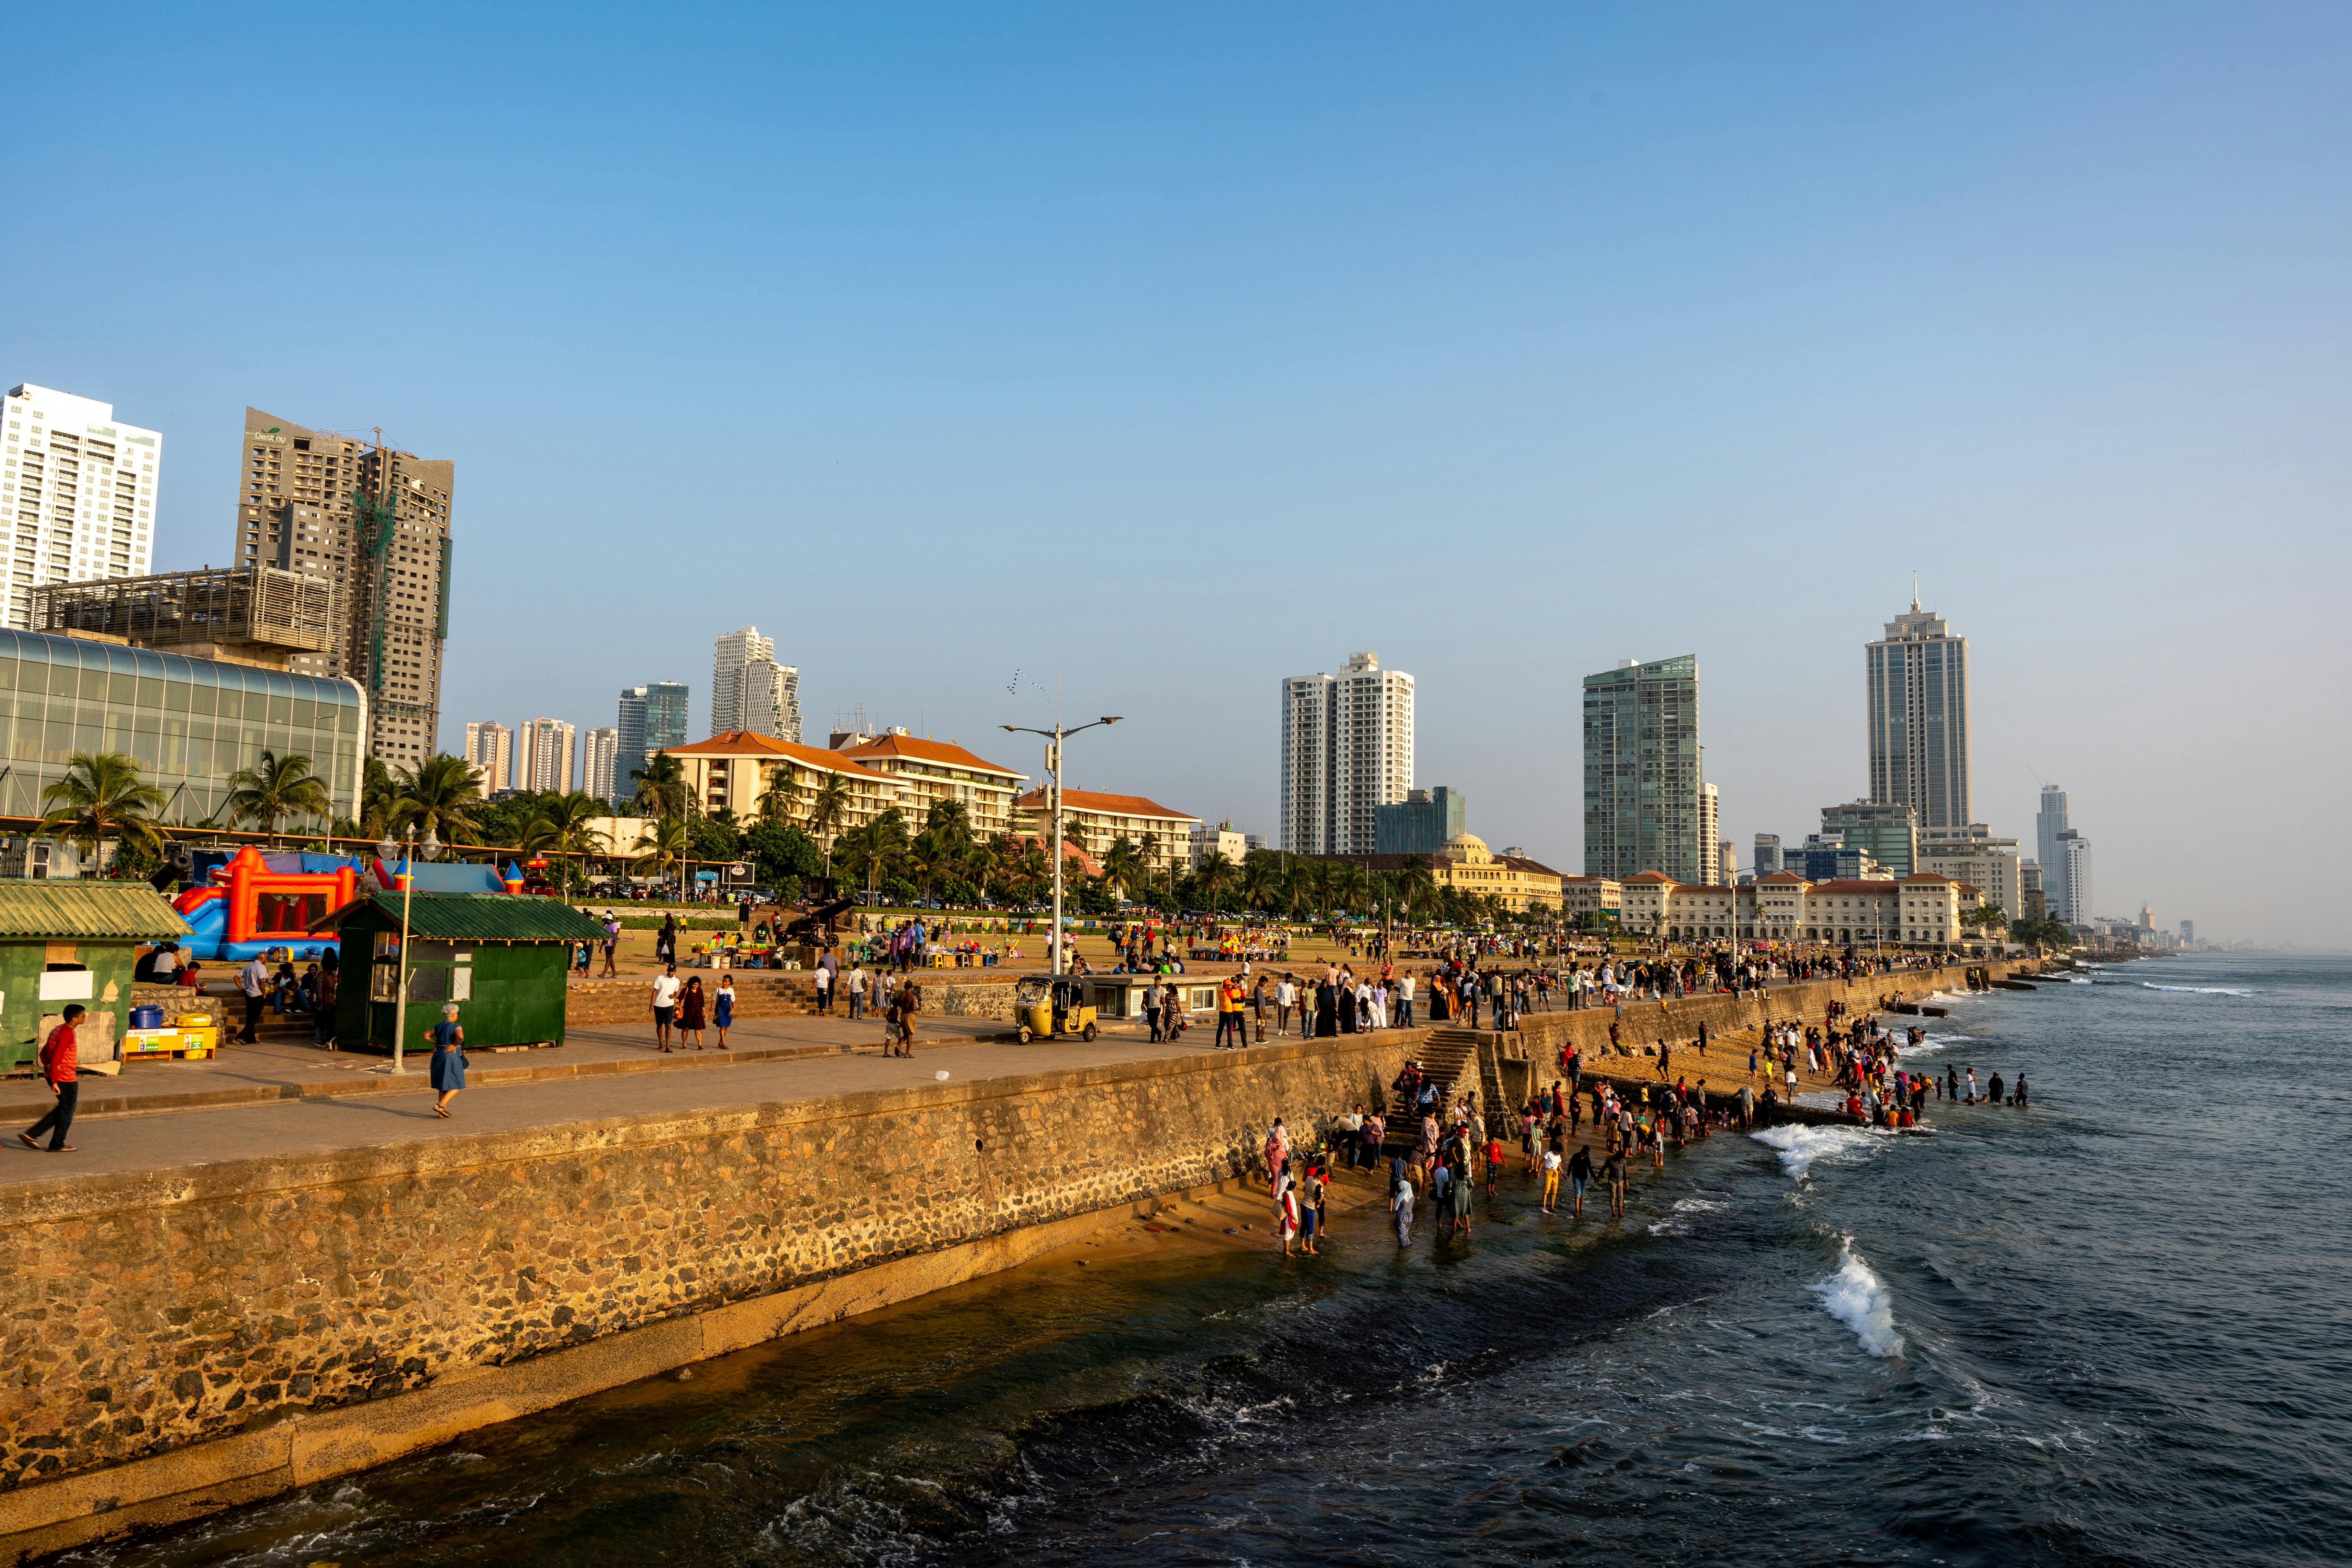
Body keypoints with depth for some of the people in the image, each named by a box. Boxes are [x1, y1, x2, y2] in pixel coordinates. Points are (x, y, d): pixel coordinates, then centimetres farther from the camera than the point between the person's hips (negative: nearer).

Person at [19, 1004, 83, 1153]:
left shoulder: (58, 1030, 11)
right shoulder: (68, 1033, -20)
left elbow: (44, 1053, 16)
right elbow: (56, 1058, -24)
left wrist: (49, 1070, 12)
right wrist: (55, 1081, -22)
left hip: (55, 1076, 10)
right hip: (66, 1079, -10)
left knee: (63, 1108, 20)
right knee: (66, 1111, 5)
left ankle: (31, 1134, 16)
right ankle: (57, 1145, 14)